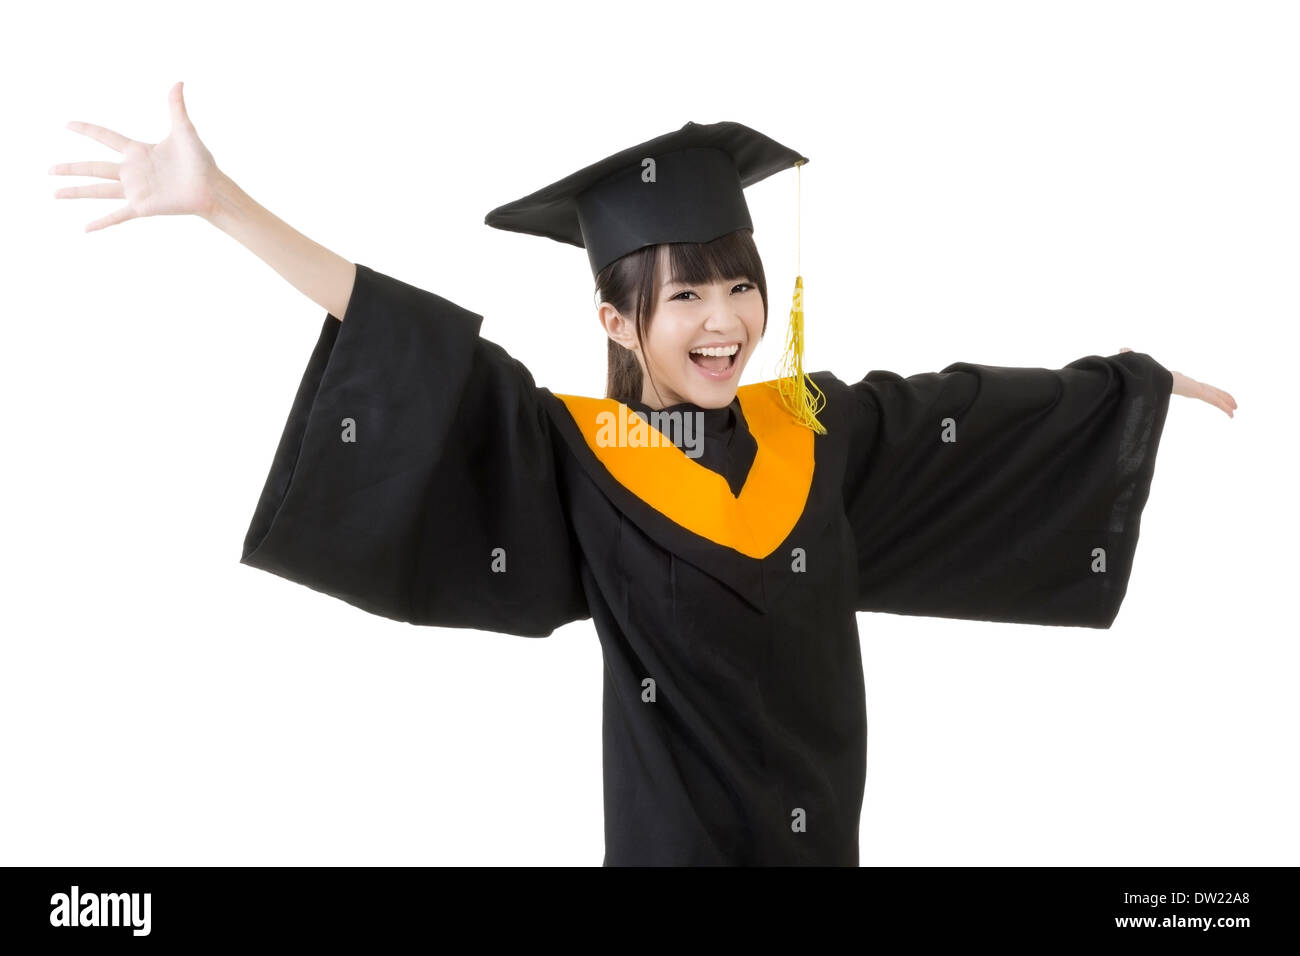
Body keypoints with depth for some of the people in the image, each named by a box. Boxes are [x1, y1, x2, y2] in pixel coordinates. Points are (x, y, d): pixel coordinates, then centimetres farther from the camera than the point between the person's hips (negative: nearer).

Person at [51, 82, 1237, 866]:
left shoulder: (816, 426, 0)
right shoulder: (579, 453, -11)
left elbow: (973, 409, 11)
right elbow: (410, 345, -18)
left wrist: (1150, 378, 23)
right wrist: (222, 202, -24)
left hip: (817, 805, 4)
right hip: (674, 816, -4)